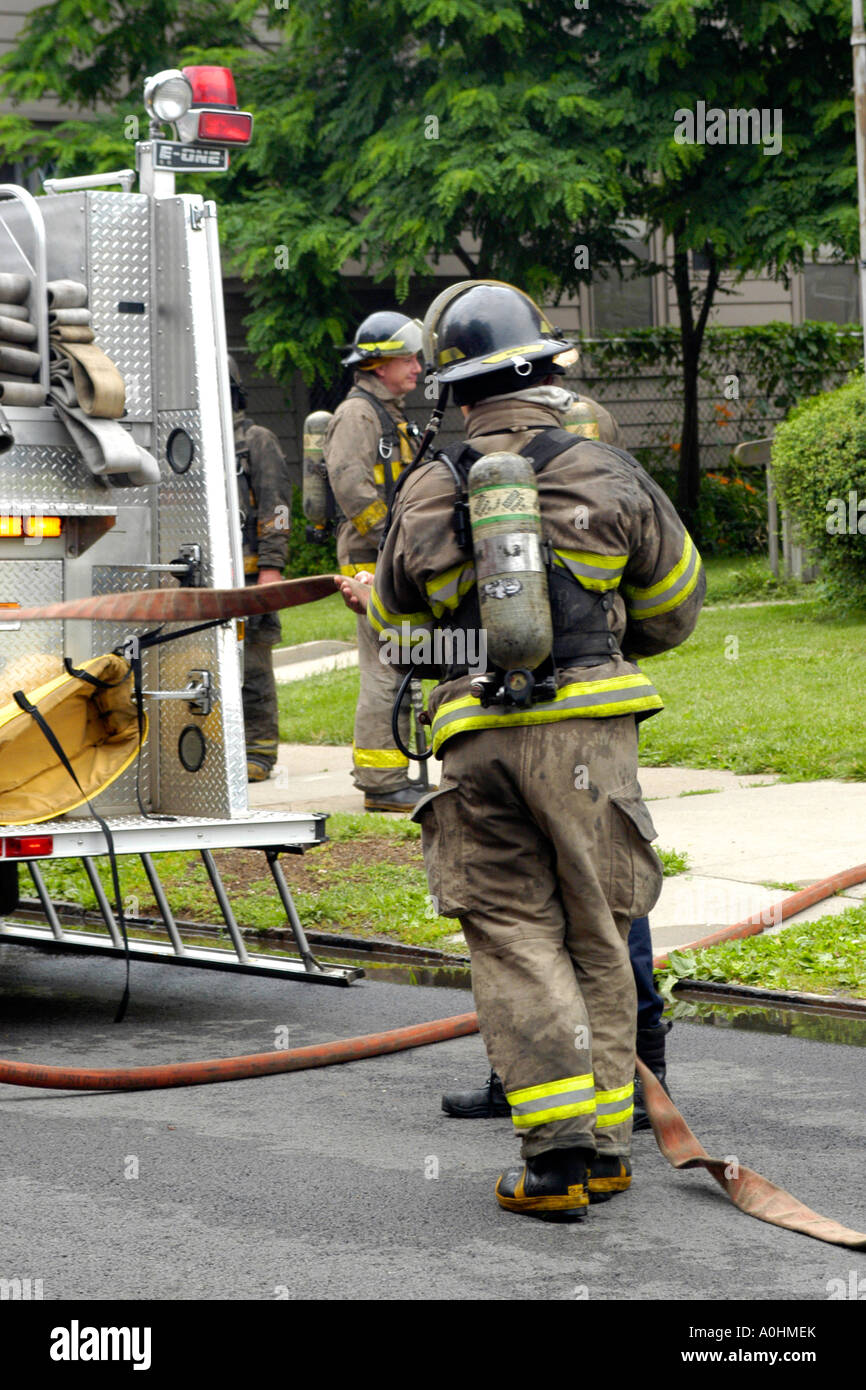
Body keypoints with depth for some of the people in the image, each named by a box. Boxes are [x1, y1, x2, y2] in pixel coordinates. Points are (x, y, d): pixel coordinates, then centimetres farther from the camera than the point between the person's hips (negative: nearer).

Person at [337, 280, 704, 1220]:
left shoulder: (428, 495, 5)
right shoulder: (606, 476, 4)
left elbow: (397, 617, 20)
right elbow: (674, 603, 17)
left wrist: (368, 602, 45)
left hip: (477, 738, 0)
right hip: (587, 727, 0)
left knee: (515, 940, 2)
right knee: (596, 939, 10)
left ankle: (555, 1151, -10)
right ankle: (604, 1144, 11)